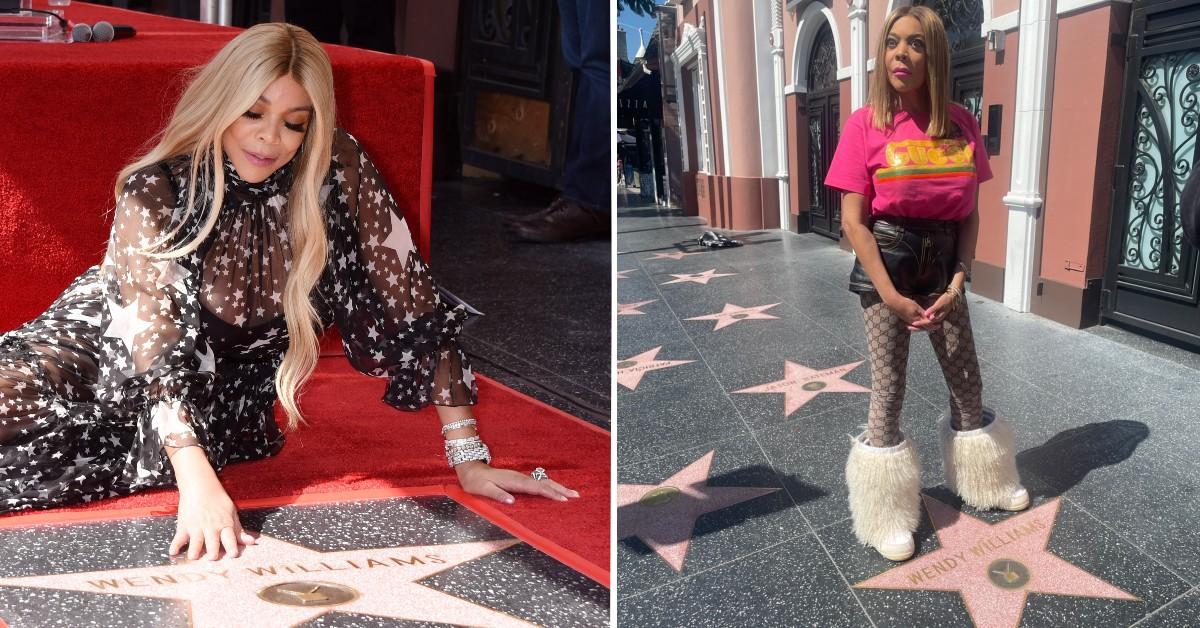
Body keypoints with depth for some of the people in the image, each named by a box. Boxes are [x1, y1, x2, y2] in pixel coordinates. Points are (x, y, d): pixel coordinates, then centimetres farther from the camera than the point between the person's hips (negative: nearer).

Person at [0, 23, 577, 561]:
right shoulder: (154, 190, -21)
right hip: (114, 350, 0)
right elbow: (156, 338, -28)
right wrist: (197, 480, -44)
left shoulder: (337, 171, -19)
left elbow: (411, 299, -20)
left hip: (226, 389, 1)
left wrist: (469, 458, -25)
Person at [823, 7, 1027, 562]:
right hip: (886, 265, -4)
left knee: (968, 384, 16)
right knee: (888, 393, 2)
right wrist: (891, 295, -16)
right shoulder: (866, 125, -10)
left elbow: (969, 214, 4)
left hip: (942, 266, 4)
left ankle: (983, 481, 41)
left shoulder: (961, 125, 1)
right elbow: (853, 220, -12)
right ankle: (887, 516, 19)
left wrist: (958, 282, -8)